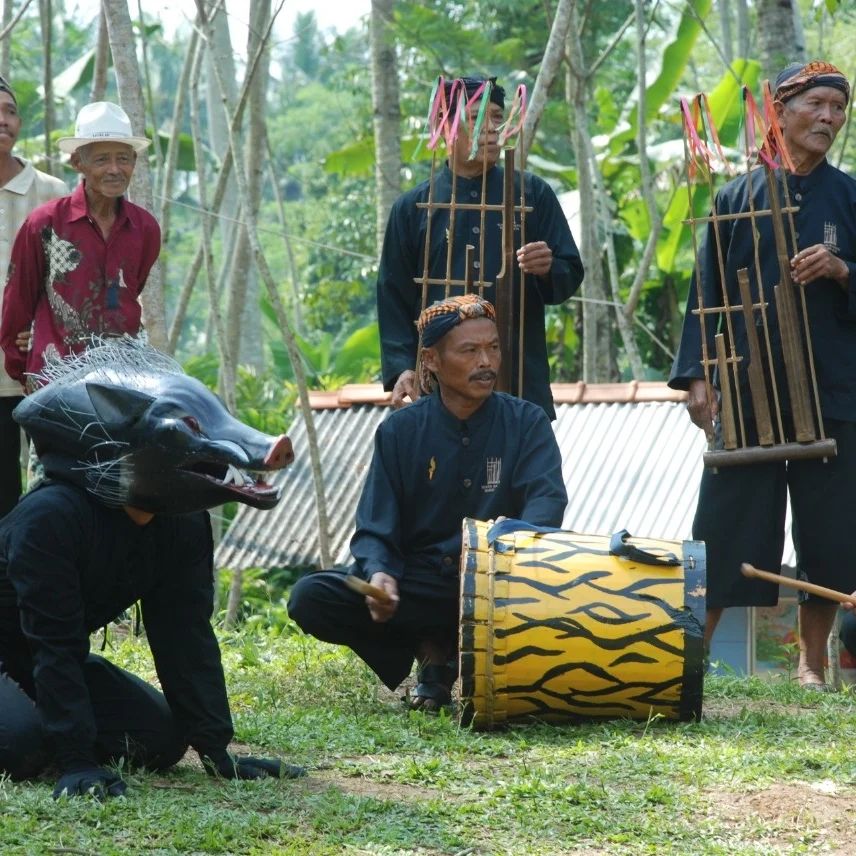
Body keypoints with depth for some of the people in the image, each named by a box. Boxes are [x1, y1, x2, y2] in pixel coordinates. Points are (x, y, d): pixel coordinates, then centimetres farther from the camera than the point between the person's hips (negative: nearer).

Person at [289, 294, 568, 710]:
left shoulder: (525, 422, 0)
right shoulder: (401, 430, 2)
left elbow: (547, 496, -16)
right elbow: (374, 529, -2)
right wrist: (378, 573, -26)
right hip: (418, 587, 2)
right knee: (309, 598, -21)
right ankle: (429, 652, 1)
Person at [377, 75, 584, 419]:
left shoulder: (533, 194, 9)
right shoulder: (412, 208, 8)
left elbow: (571, 275, 8)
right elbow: (394, 297, 8)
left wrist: (548, 271, -16)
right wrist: (401, 370, -5)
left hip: (521, 377, 0)